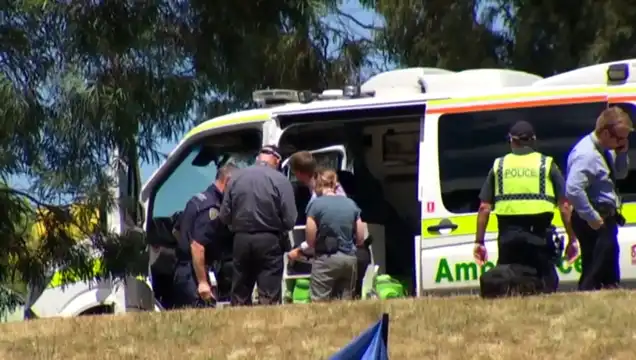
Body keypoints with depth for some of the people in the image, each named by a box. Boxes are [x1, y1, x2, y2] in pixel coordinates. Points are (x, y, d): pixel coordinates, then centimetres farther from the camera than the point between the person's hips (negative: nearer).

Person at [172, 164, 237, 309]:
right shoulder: (212, 208, -17)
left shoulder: (199, 199, 13)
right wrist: (202, 282, -23)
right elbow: (197, 246, -24)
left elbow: (177, 230, 24)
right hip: (191, 274, -10)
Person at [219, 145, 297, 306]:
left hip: (241, 240, 3)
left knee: (239, 297, 11)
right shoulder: (280, 181, -8)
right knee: (269, 297, -1)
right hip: (269, 241, -3)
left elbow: (224, 216, 4)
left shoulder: (237, 177, 2)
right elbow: (289, 220, -11)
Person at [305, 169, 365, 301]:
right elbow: (360, 239, 10)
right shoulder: (351, 204, 8)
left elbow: (310, 241, -6)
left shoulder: (315, 205, -5)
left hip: (326, 259, -4)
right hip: (350, 259, 4)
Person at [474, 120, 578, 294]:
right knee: (546, 284, 4)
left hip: (508, 235, 1)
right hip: (538, 235, -1)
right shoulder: (547, 165, 6)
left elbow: (484, 208, 6)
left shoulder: (499, 166, 10)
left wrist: (479, 242, 11)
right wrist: (572, 240, 7)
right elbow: (565, 206, 1)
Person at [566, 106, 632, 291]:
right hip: (595, 223, -10)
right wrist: (592, 217, -25)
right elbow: (573, 190, -31)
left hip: (606, 219, 10)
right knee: (595, 275, -10)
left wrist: (621, 154, 3)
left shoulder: (605, 150, 8)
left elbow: (621, 174, 23)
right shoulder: (586, 154, -22)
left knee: (610, 276, 16)